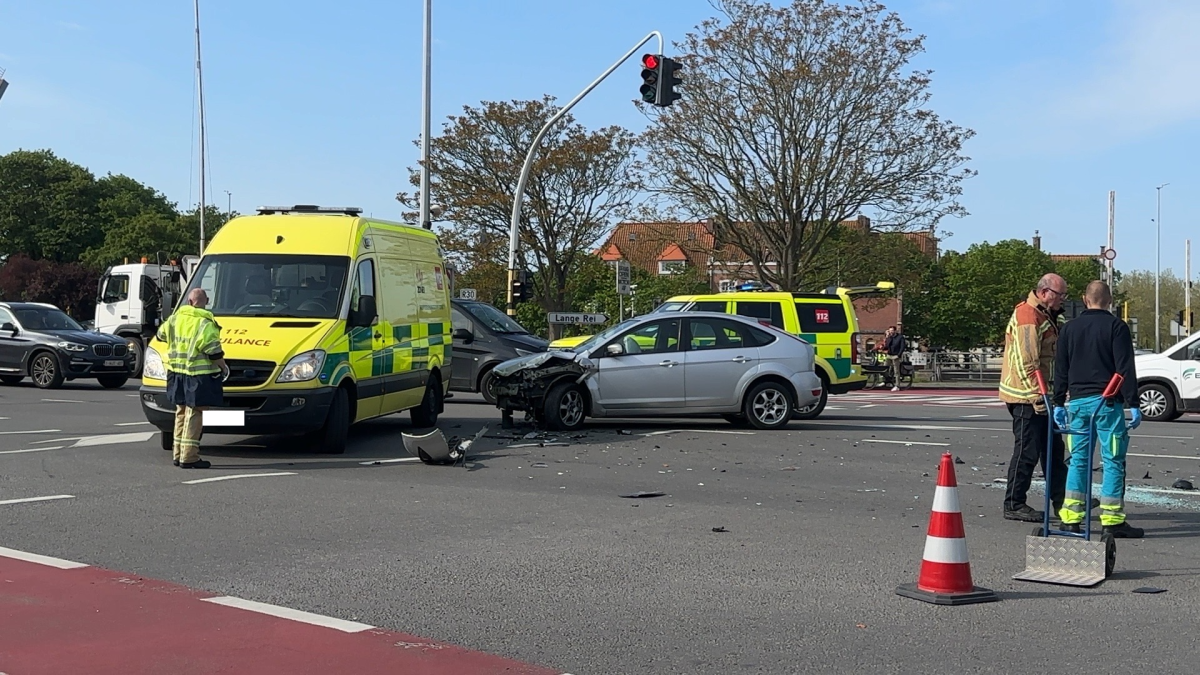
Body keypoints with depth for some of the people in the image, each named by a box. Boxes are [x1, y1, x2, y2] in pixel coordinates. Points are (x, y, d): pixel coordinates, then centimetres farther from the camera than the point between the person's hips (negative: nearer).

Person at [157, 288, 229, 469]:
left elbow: (161, 334, 24)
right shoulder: (205, 324, -14)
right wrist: (224, 367, -1)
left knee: (182, 412, 17)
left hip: (176, 372, 7)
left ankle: (178, 454, 23)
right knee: (194, 414, -4)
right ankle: (189, 457, -6)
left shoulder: (175, 319, 7)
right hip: (198, 375, -7)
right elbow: (213, 352, -17)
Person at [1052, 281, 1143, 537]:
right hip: (1108, 402, -4)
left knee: (1078, 459, 10)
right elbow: (1126, 369, -8)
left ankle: (1071, 518, 7)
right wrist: (1133, 404, -7)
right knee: (1113, 461, -1)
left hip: (1077, 401, 4)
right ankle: (1112, 520, -3)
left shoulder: (1070, 328, 10)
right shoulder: (1116, 327, -3)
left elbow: (1060, 370, 12)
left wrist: (1059, 403, 17)